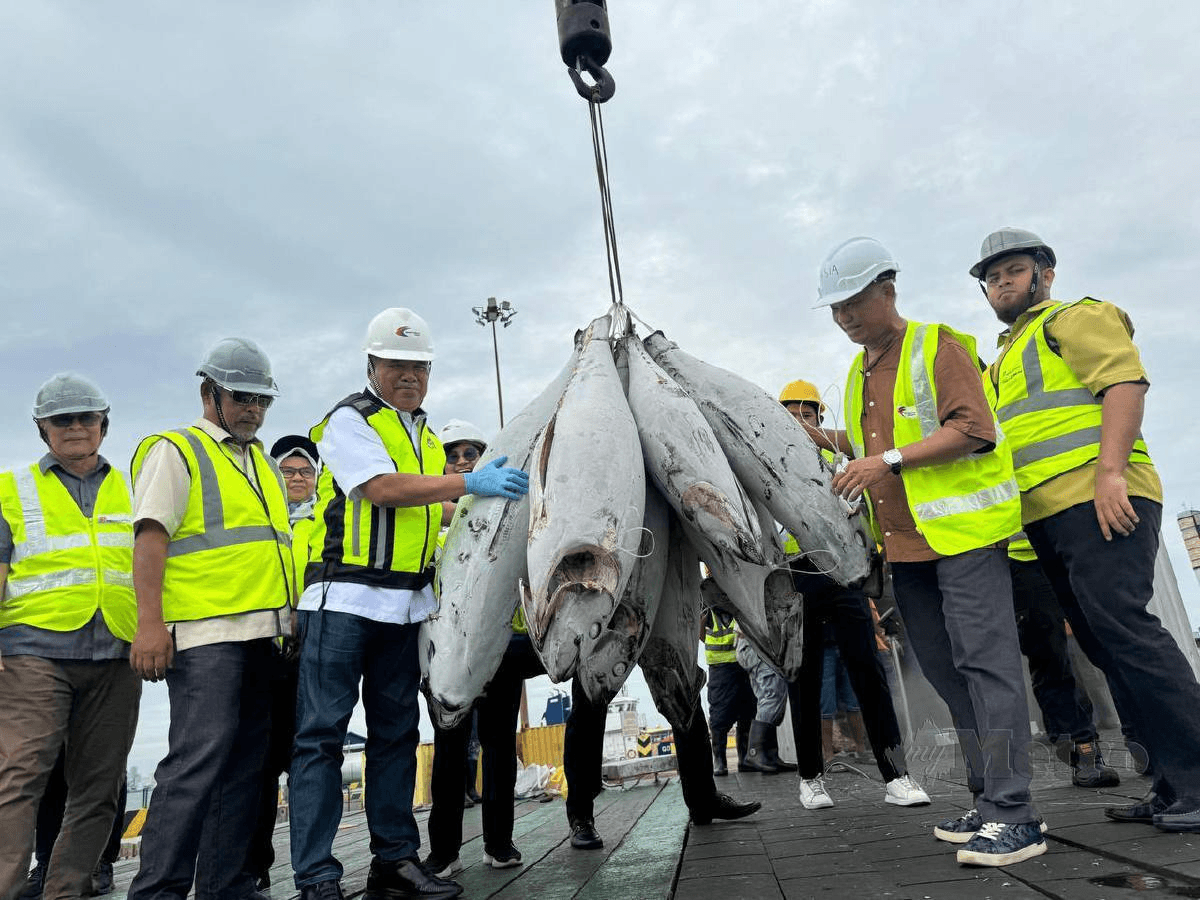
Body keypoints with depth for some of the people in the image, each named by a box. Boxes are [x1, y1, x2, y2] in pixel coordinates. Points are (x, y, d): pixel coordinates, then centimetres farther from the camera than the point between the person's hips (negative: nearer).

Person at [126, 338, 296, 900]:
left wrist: (293, 619, 20)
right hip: (205, 632, -7)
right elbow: (151, 537, -9)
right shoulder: (175, 452, 2)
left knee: (245, 761, 8)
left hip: (263, 634, 7)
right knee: (199, 757, -13)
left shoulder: (264, 464, 23)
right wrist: (150, 623, -18)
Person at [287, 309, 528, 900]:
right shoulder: (350, 419, -4)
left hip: (407, 602, 8)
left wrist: (484, 506, 9)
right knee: (322, 734, -4)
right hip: (345, 596, -7)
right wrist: (470, 483, -24)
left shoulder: (426, 438, 19)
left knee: (396, 731, 12)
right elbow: (383, 488, -19)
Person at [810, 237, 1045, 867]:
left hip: (962, 530, -8)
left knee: (984, 662, -10)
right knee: (947, 673, 10)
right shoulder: (858, 374, 19)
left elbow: (974, 430, -15)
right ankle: (988, 803, 20)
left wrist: (890, 460, -21)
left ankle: (1013, 816, -5)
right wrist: (830, 441, 12)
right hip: (906, 544, 8)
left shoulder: (937, 346, -4)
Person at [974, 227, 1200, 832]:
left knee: (1120, 628, -17)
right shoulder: (1001, 363, 29)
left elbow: (1124, 383, -10)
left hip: (1098, 504, -9)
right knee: (1104, 646, 6)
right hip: (1043, 518, 9)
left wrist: (1110, 470, -22)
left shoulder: (1076, 319, 5)